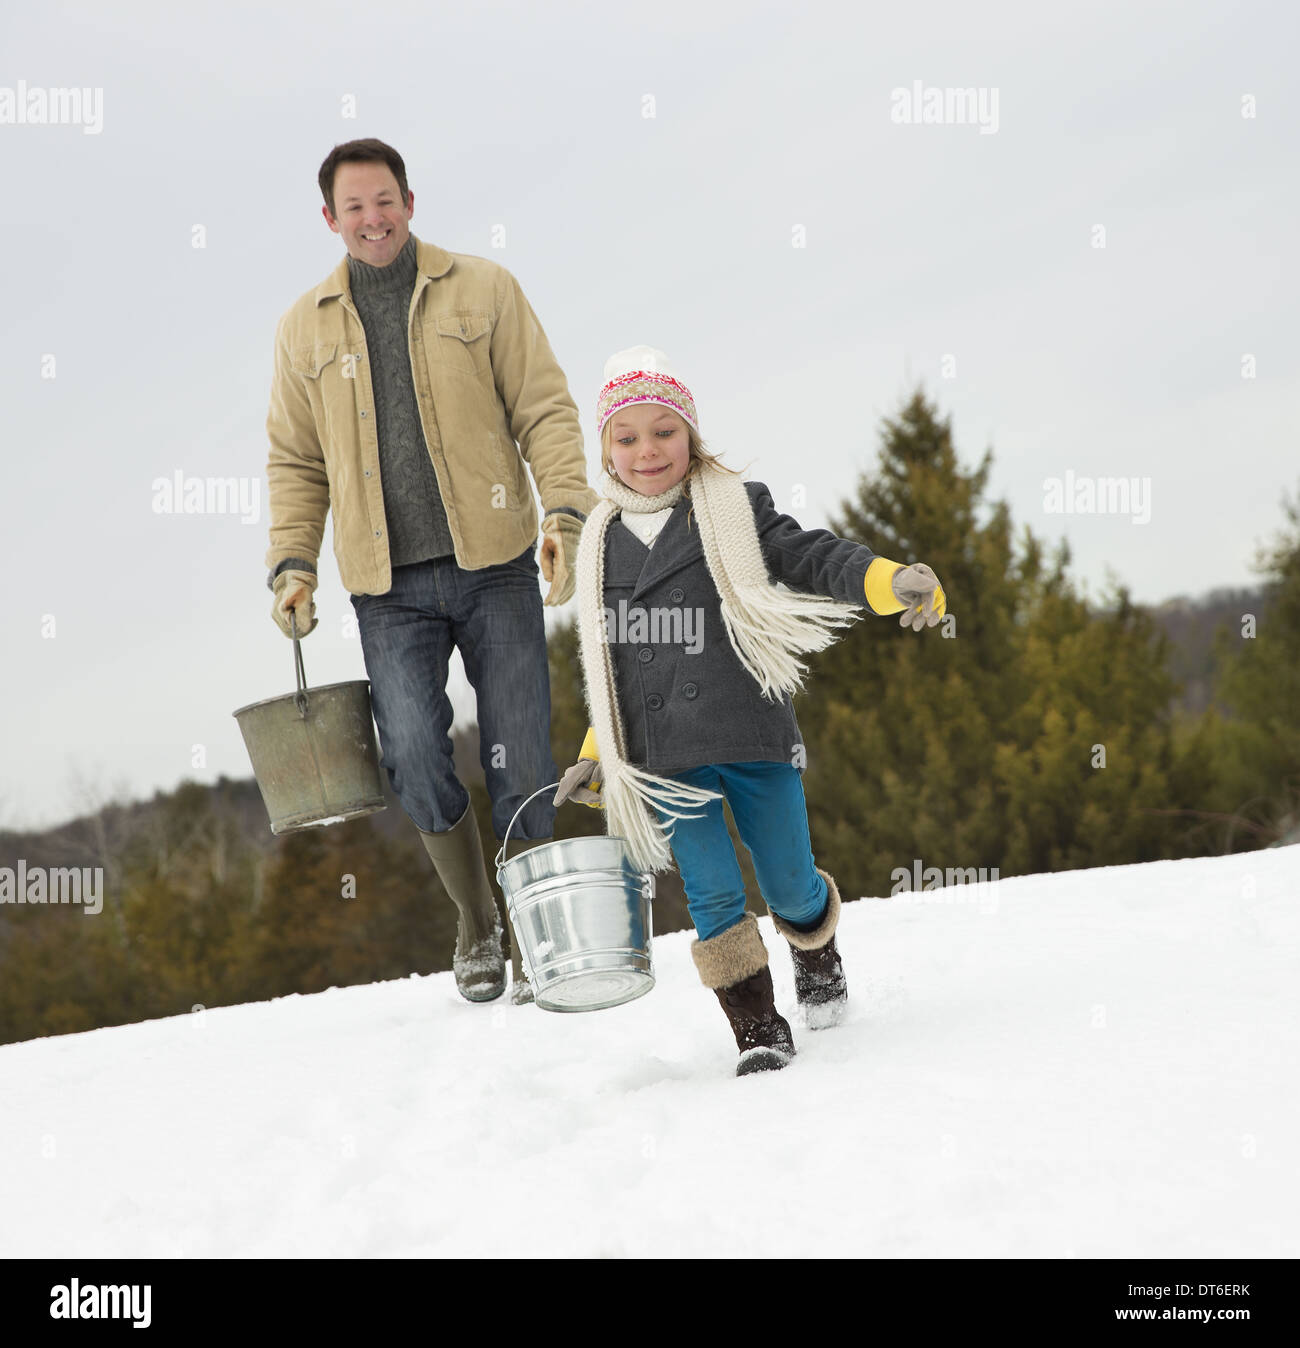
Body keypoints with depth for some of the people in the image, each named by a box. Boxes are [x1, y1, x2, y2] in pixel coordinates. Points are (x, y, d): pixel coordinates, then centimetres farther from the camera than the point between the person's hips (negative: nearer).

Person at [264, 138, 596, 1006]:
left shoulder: (483, 290, 5)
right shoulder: (306, 328, 11)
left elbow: (545, 410, 3)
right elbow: (296, 462, 16)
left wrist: (566, 510, -11)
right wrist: (292, 563, 3)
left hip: (494, 567, -1)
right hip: (390, 587, 1)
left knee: (519, 761, -2)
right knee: (415, 756, -15)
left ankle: (533, 935, 15)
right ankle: (475, 924, 7)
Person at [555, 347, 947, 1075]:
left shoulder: (739, 511, 2)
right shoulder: (602, 544, 11)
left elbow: (815, 559, -8)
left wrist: (896, 583, -27)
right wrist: (595, 755, 17)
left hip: (753, 740, -2)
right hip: (665, 759, 2)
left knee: (791, 887, 7)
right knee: (713, 894, -6)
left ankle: (818, 958, 39)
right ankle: (757, 1028, 4)